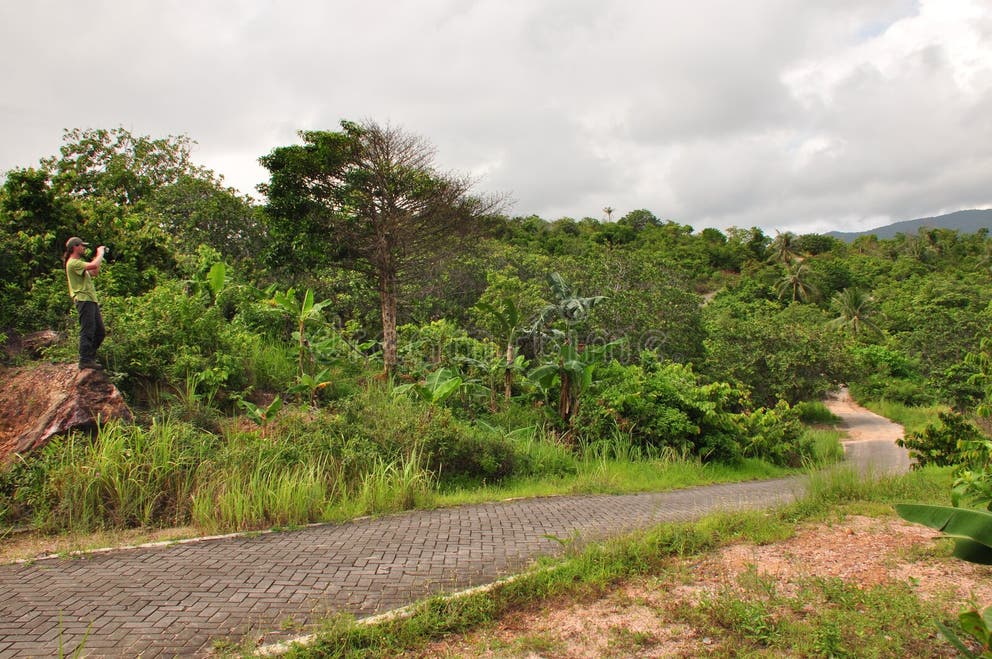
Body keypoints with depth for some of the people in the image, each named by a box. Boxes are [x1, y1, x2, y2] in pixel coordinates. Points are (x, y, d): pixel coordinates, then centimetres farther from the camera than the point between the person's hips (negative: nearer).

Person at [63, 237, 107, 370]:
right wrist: (100, 253, -6)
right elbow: (93, 265, -23)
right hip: (84, 300, -10)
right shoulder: (73, 263, -10)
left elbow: (94, 273, 25)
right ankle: (85, 360, -7)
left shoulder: (78, 263, 23)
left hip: (91, 300, 10)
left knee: (100, 331, 12)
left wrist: (99, 256, 18)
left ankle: (89, 357, 19)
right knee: (87, 332, -10)